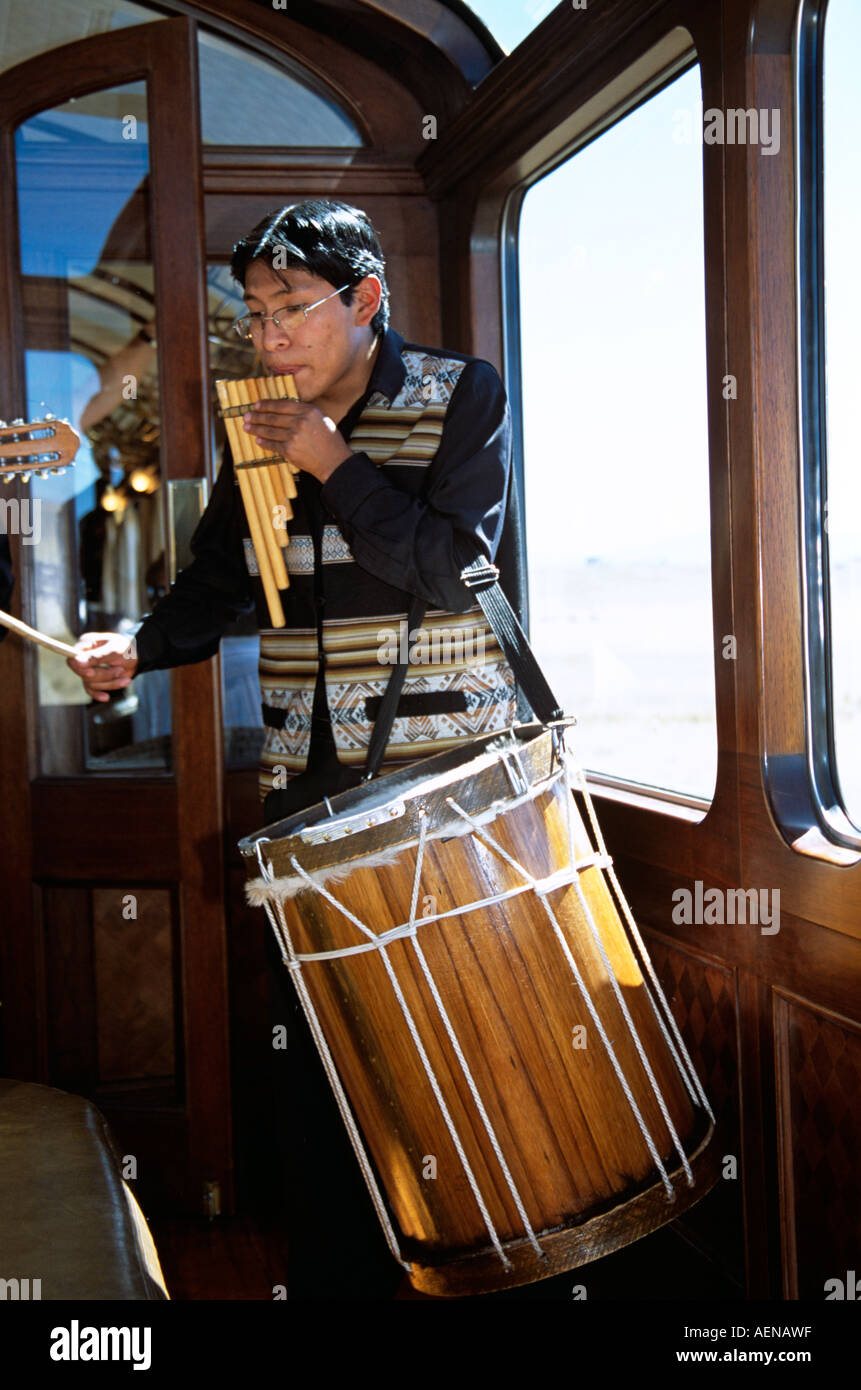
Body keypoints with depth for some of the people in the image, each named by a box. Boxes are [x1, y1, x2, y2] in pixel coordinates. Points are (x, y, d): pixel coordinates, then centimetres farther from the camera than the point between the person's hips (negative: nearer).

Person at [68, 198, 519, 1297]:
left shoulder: (463, 398, -1)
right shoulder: (262, 429, 12)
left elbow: (449, 570, -12)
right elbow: (215, 586, 18)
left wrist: (334, 466, -11)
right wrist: (138, 646, -1)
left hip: (442, 772, -4)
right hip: (307, 785, 4)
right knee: (314, 1050, 6)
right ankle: (330, 1275, 18)